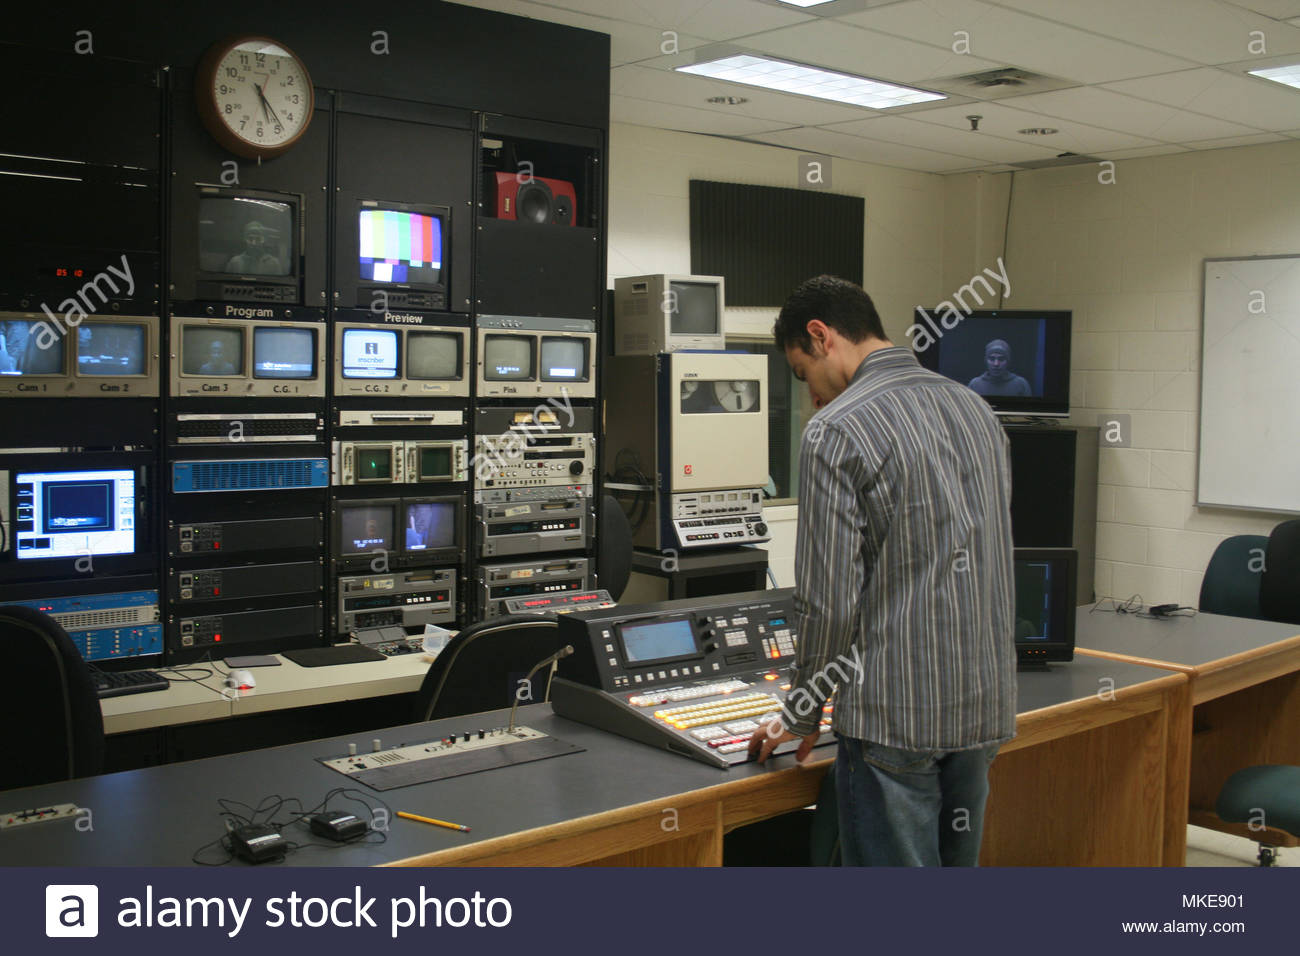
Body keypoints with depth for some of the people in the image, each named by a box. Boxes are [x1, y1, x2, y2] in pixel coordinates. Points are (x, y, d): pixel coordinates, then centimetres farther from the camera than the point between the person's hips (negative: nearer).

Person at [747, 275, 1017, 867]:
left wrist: (803, 714, 0)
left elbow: (828, 600, -15)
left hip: (896, 715, -7)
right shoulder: (975, 409, 11)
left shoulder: (837, 432, -14)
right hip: (984, 706, 8)